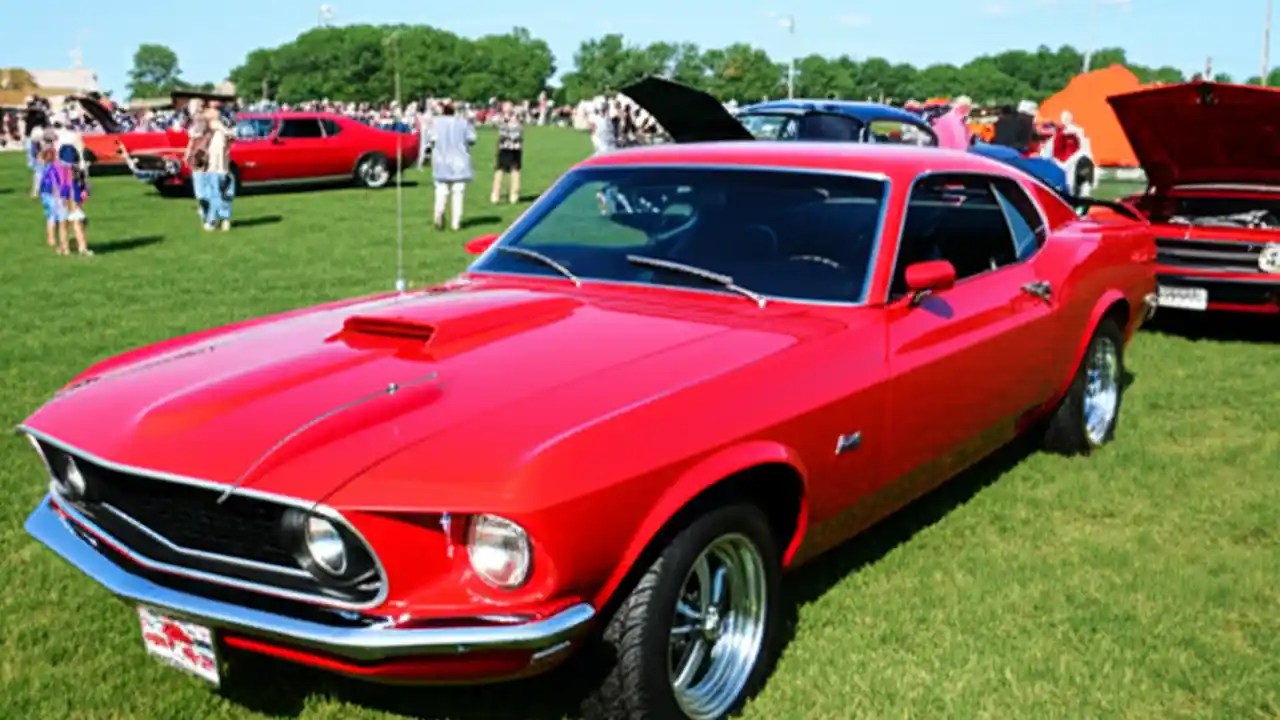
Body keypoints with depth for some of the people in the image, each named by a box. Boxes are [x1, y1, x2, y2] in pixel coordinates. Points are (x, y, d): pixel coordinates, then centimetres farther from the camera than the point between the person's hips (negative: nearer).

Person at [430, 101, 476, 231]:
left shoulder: (437, 122, -4)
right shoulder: (463, 122, -2)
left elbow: (433, 139, -13)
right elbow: (471, 139, -5)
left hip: (441, 161, 0)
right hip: (459, 162, 0)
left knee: (441, 191, 7)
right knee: (458, 192, 4)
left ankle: (439, 210, -21)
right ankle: (456, 222, 1)